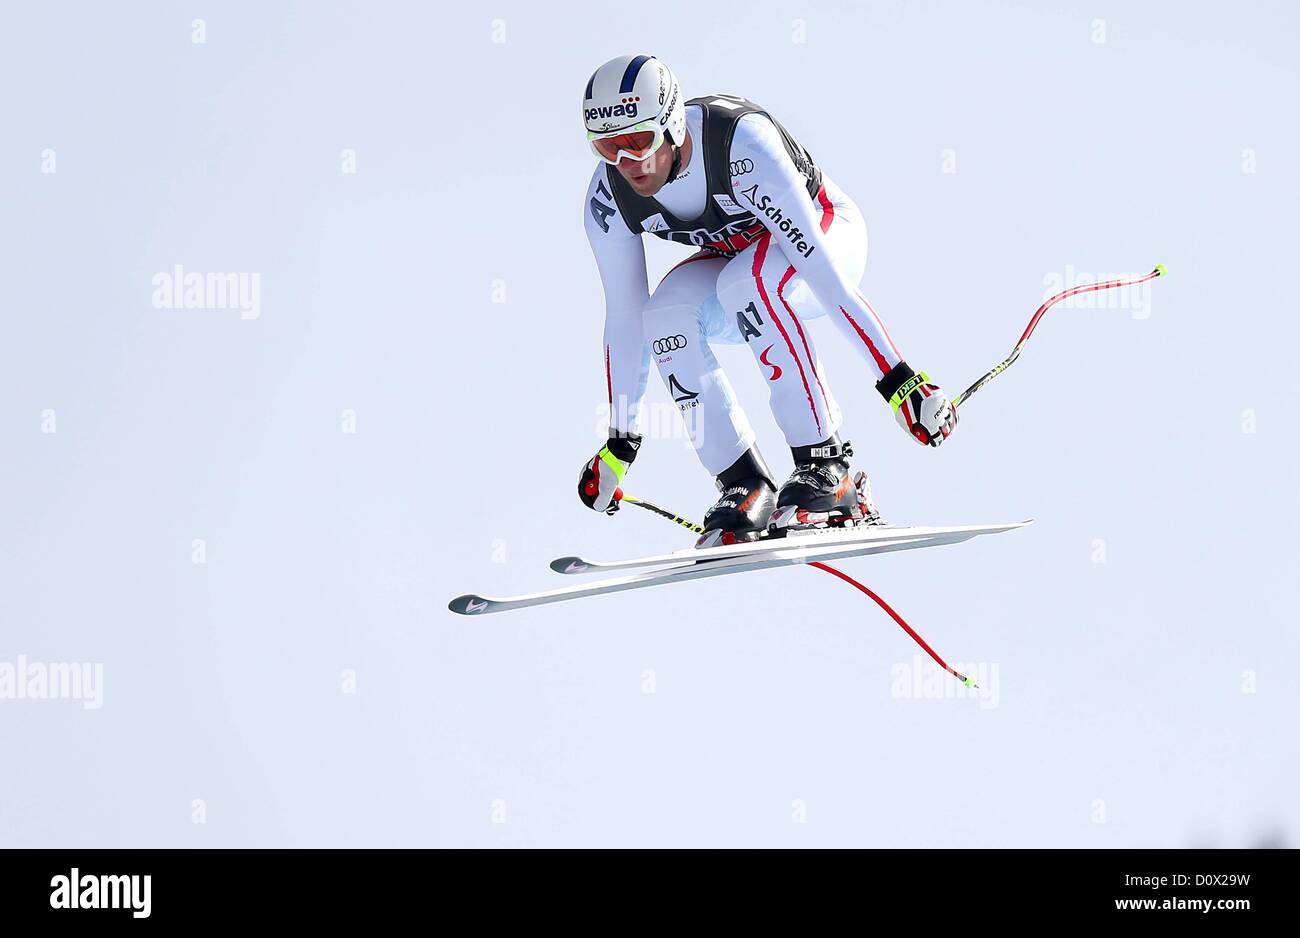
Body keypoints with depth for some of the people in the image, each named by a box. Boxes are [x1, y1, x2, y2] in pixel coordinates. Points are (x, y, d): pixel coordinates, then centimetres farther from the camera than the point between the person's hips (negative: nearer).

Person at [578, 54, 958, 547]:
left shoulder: (742, 144, -37)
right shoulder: (609, 200, -20)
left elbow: (821, 269, -39)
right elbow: (625, 318, -9)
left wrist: (900, 380, -40)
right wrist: (620, 444, -7)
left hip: (827, 234, -5)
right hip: (736, 257, 5)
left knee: (748, 281, -37)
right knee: (667, 310, -27)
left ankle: (826, 469, -31)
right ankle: (745, 485, -18)